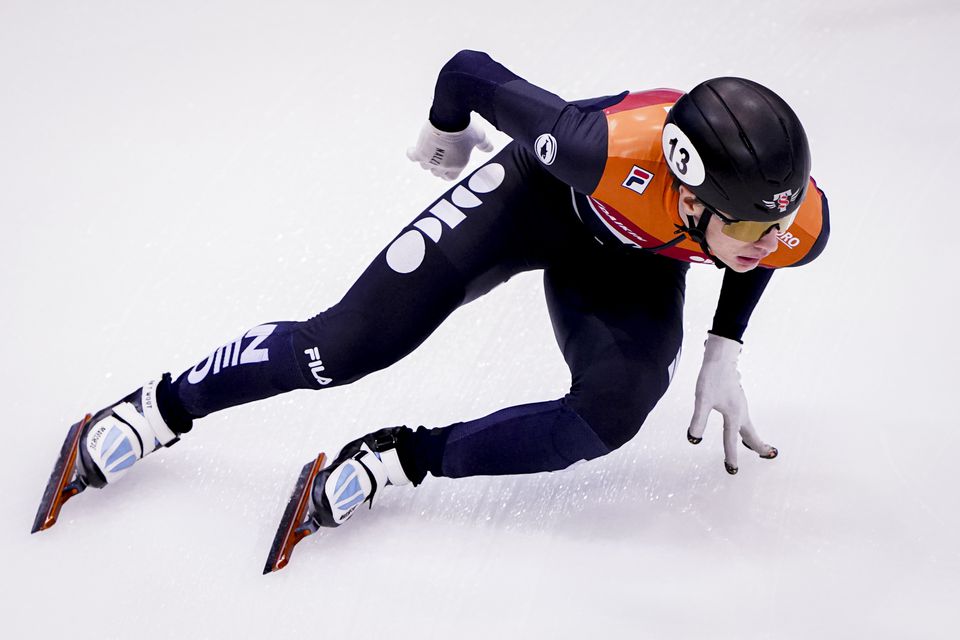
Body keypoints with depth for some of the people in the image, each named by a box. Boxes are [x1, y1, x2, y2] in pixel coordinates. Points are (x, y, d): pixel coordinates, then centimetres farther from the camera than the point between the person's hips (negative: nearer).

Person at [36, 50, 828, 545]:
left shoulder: (800, 224, -32)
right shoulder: (607, 149, -45)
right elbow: (470, 69, -27)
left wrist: (724, 354, -3)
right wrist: (446, 132, -6)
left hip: (631, 264, 3)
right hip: (544, 193, -3)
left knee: (610, 414, -24)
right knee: (346, 346, -7)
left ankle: (403, 458, -5)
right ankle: (163, 406, 17)